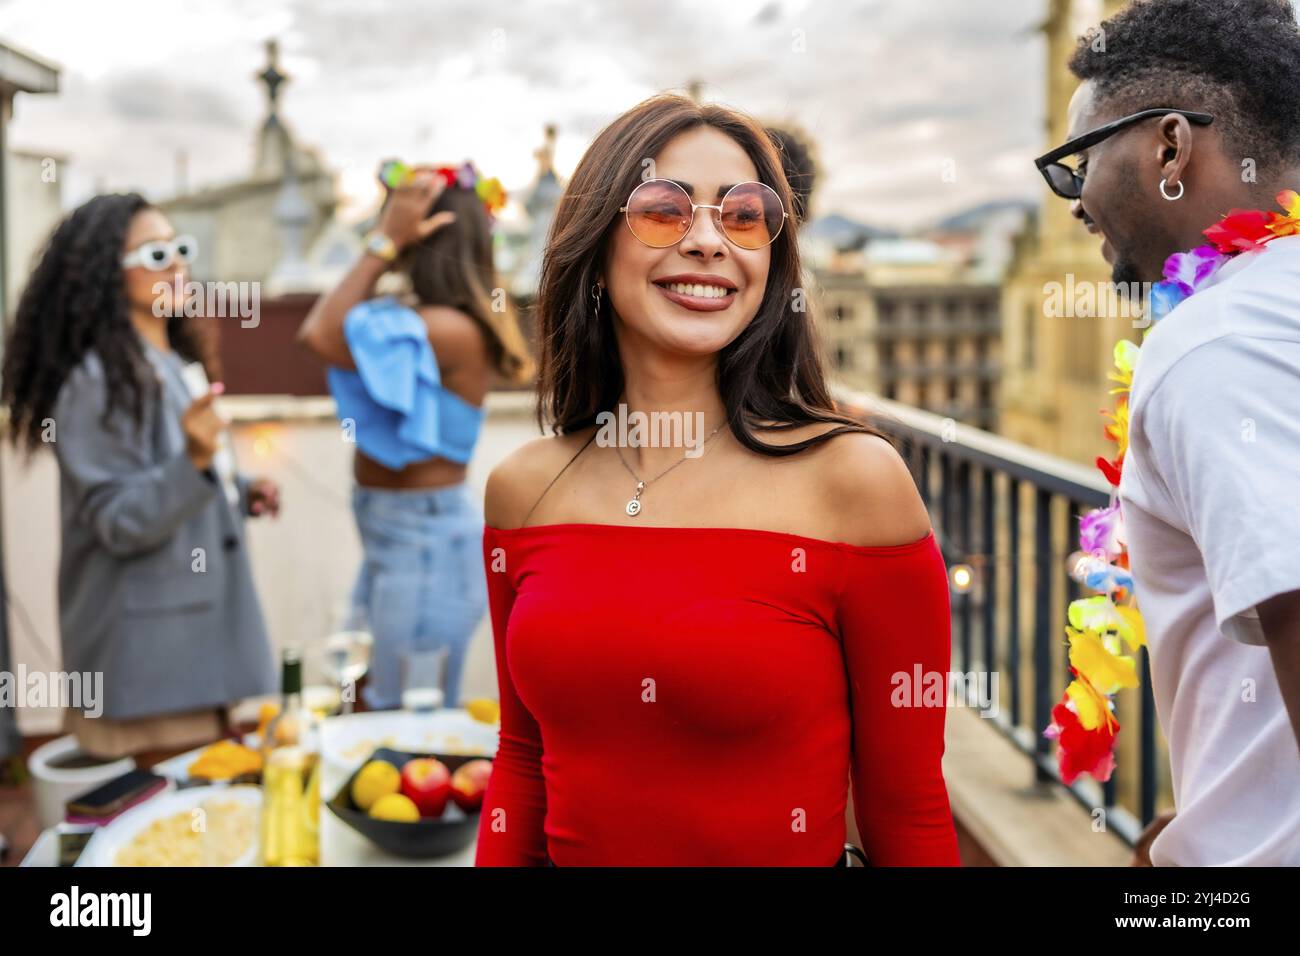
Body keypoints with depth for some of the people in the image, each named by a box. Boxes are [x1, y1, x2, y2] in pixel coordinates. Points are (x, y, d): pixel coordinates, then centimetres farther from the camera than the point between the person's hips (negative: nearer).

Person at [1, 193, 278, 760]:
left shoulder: (176, 367, 13)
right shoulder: (95, 382, -15)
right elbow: (118, 522, -19)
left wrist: (240, 493, 9)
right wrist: (194, 461, -31)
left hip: (196, 628, 9)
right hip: (147, 646, -9)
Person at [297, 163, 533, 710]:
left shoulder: (452, 329, -23)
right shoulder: (424, 317, 6)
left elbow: (322, 337, -29)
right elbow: (325, 331, 13)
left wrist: (383, 243, -20)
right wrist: (384, 247, 8)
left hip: (427, 542, -10)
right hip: (396, 537, 10)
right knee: (385, 711, 21)